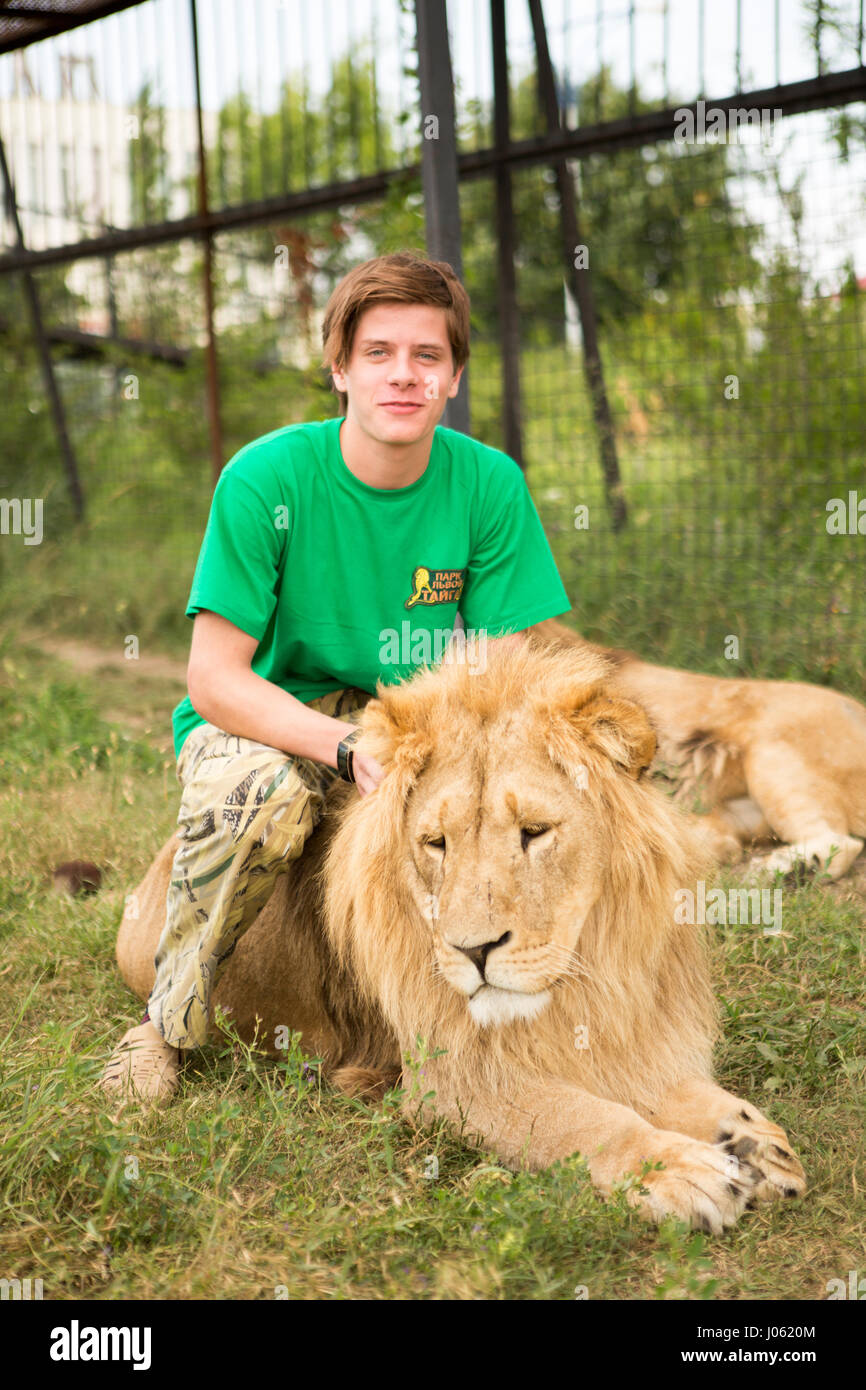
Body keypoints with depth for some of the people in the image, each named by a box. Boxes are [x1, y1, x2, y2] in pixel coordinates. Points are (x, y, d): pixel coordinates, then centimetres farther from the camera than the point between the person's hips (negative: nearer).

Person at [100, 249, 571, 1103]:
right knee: (265, 795, -37)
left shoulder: (489, 484, -10)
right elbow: (215, 678, -19)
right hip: (261, 722, -3)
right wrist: (350, 748, -34)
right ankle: (167, 1028, -12)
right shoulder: (266, 478, -19)